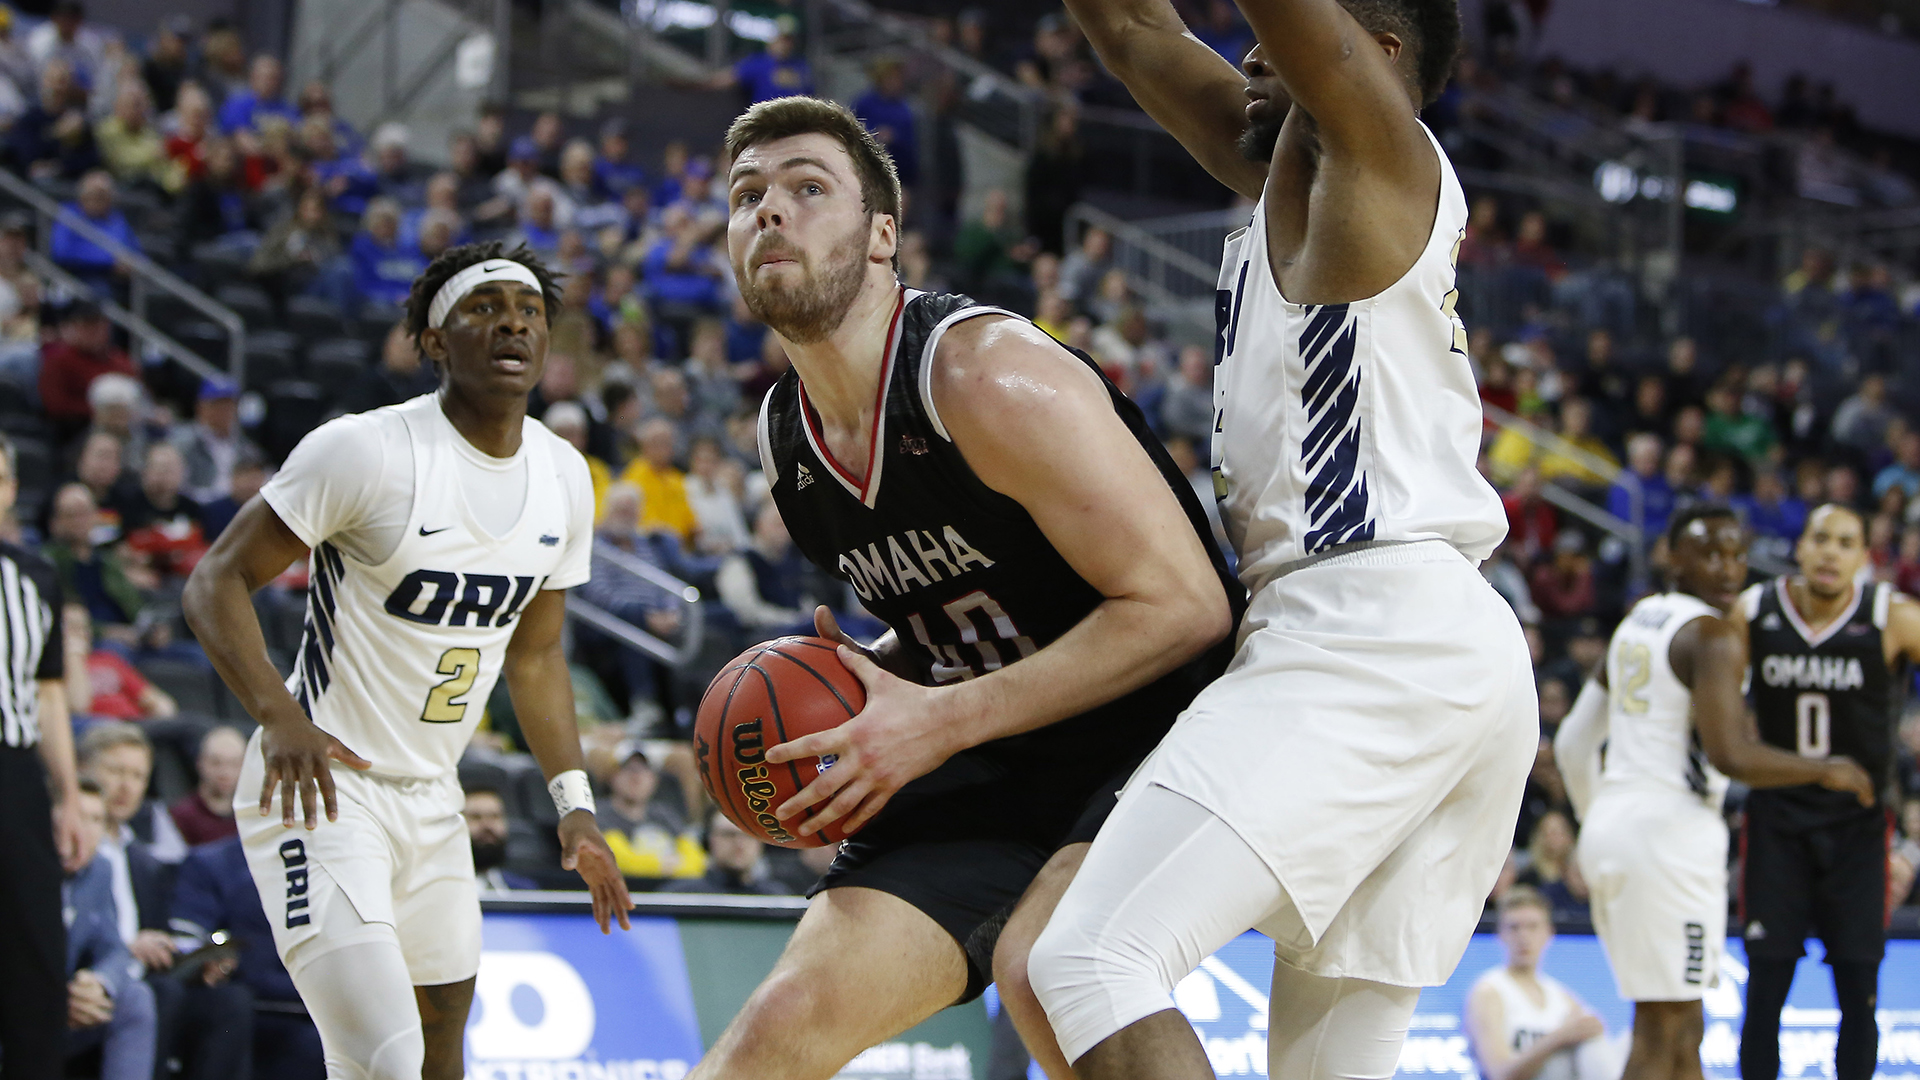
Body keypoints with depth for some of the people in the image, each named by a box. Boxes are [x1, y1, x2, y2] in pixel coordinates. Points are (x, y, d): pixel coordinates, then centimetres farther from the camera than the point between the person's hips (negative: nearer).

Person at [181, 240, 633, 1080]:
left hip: (431, 799, 8)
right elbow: (215, 583, -16)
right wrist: (279, 716, -31)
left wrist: (574, 808, 8)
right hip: (319, 788, -8)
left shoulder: (564, 479, 3)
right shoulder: (366, 452, -19)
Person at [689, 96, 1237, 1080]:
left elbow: (1183, 606, -23)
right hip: (997, 777, 8)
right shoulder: (784, 439, 6)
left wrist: (942, 720, -23)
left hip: (1161, 736, -7)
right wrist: (865, 682, 0)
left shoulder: (986, 378, -21)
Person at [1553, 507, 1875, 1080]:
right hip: (1670, 833, -9)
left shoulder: (1636, 621, 16)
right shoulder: (1714, 637, -11)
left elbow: (1572, 743, 21)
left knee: (1683, 1030, 16)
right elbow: (1730, 756, -22)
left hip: (1609, 826, 9)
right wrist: (1825, 771, -9)